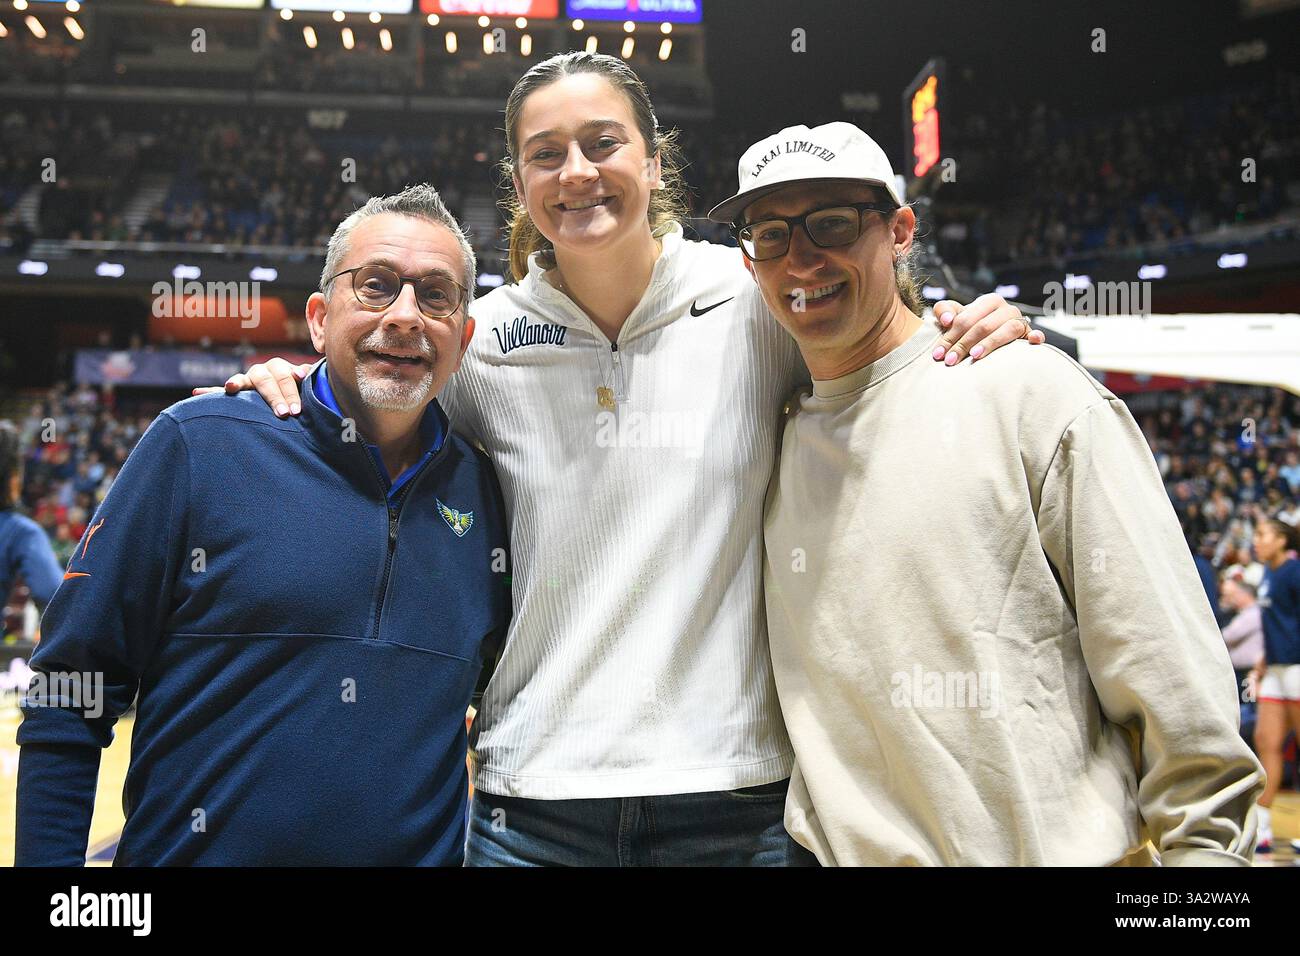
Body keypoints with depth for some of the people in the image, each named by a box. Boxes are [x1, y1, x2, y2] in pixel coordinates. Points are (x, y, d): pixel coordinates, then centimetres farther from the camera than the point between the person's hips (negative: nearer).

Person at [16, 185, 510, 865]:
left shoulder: (483, 488, -1)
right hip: (189, 849, -2)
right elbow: (70, 693, -9)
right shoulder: (198, 444, -10)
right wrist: (48, 856, -12)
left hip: (424, 850, 3)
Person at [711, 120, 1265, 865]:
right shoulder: (776, 447, 6)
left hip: (1062, 846, -3)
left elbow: (1171, 671, -9)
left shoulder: (1030, 392, -8)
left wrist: (1206, 846, -12)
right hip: (851, 848, 4)